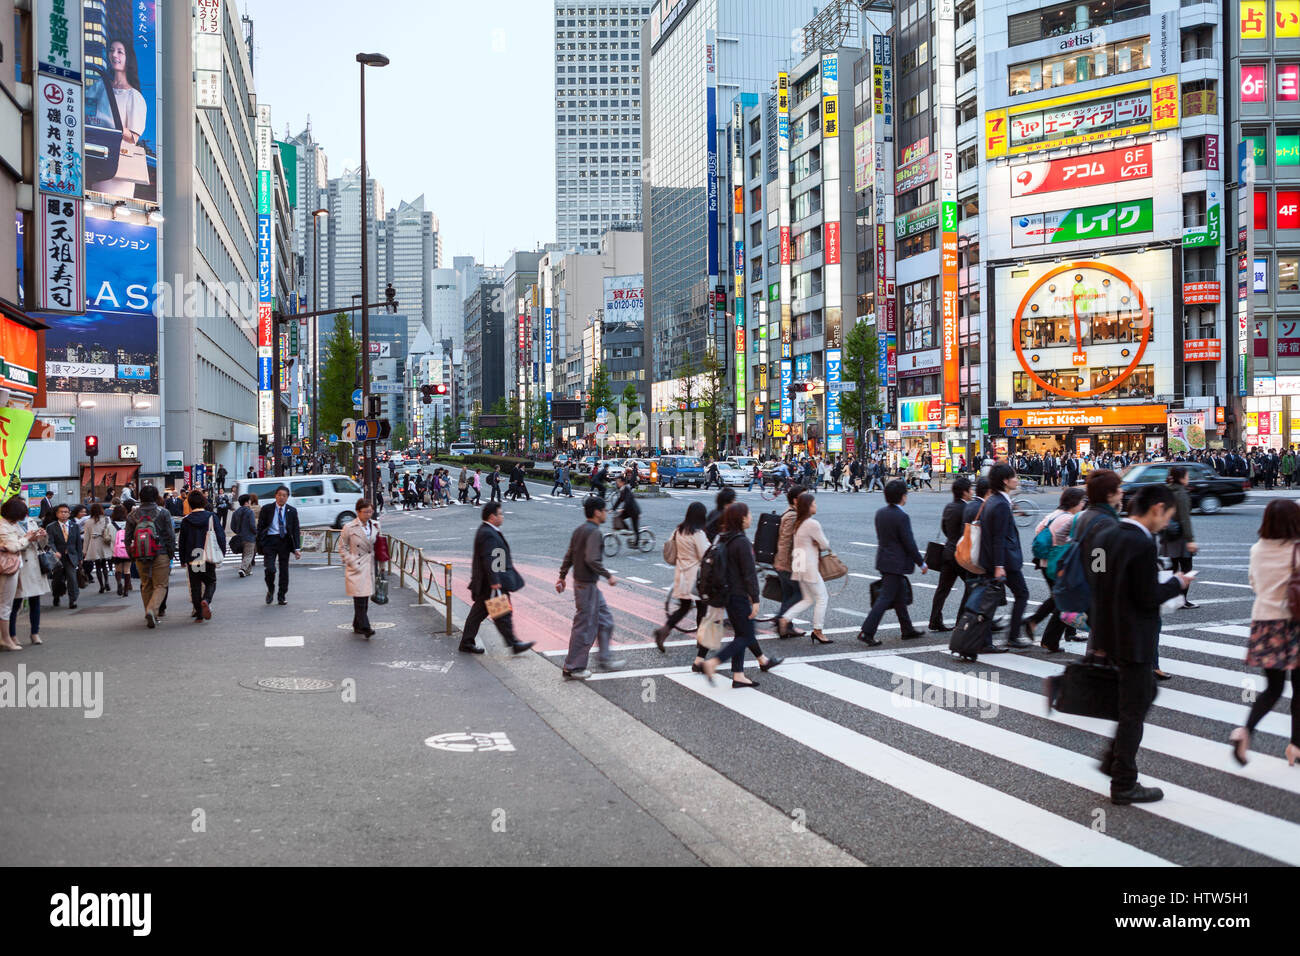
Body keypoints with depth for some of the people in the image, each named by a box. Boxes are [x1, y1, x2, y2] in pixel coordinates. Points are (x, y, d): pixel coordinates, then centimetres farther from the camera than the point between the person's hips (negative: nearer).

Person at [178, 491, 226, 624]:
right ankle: (206, 600, -18)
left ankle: (199, 614, 5)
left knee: (195, 586, 8)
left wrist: (183, 559, 14)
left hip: (192, 559, 1)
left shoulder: (185, 521, 0)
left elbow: (182, 541, 5)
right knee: (211, 582, 12)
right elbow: (221, 537, -2)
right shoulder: (211, 517, -3)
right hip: (208, 558, -1)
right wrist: (220, 555, 8)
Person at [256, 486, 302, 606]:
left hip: (284, 541, 2)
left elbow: (296, 530, 4)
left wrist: (297, 548, -3)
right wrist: (259, 545, -4)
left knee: (284, 570, 6)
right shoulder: (266, 509, 1)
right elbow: (260, 527, 3)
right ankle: (270, 590, 15)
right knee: (270, 569, -13)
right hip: (270, 541, -2)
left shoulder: (292, 511, 4)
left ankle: (282, 596, 18)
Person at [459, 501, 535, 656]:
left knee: (478, 612, 13)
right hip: (490, 584, -11)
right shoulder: (488, 534, -20)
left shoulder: (485, 531, 13)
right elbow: (488, 559, -25)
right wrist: (494, 582, -25)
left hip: (484, 584, 11)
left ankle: (466, 643, 18)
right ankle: (513, 644, 5)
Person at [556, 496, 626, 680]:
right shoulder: (593, 532, -18)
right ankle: (572, 668, 5)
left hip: (581, 581, 10)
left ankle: (604, 659, 23)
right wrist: (608, 575, -17)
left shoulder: (580, 530, 10)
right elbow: (592, 560, -27)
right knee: (584, 626, -2)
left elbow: (569, 556, 15)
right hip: (587, 585, -10)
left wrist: (562, 577, 21)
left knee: (604, 619, 17)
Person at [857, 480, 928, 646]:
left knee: (900, 596, 19)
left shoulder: (880, 513, 5)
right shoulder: (902, 517, -20)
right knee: (885, 598, -6)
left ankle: (908, 630, 30)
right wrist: (921, 563, -6)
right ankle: (866, 632, -9)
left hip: (883, 560, 9)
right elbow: (909, 543, -18)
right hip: (896, 563, -9)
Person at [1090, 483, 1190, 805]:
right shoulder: (1142, 544, -21)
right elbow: (1148, 598, -19)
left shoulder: (1106, 535, 5)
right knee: (1134, 710, 4)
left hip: (1109, 634, 9)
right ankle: (1124, 785, 14)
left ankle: (1114, 757, 28)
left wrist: (1099, 636, 17)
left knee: (1145, 693, 25)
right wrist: (1177, 583, -3)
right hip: (1133, 641, -9)